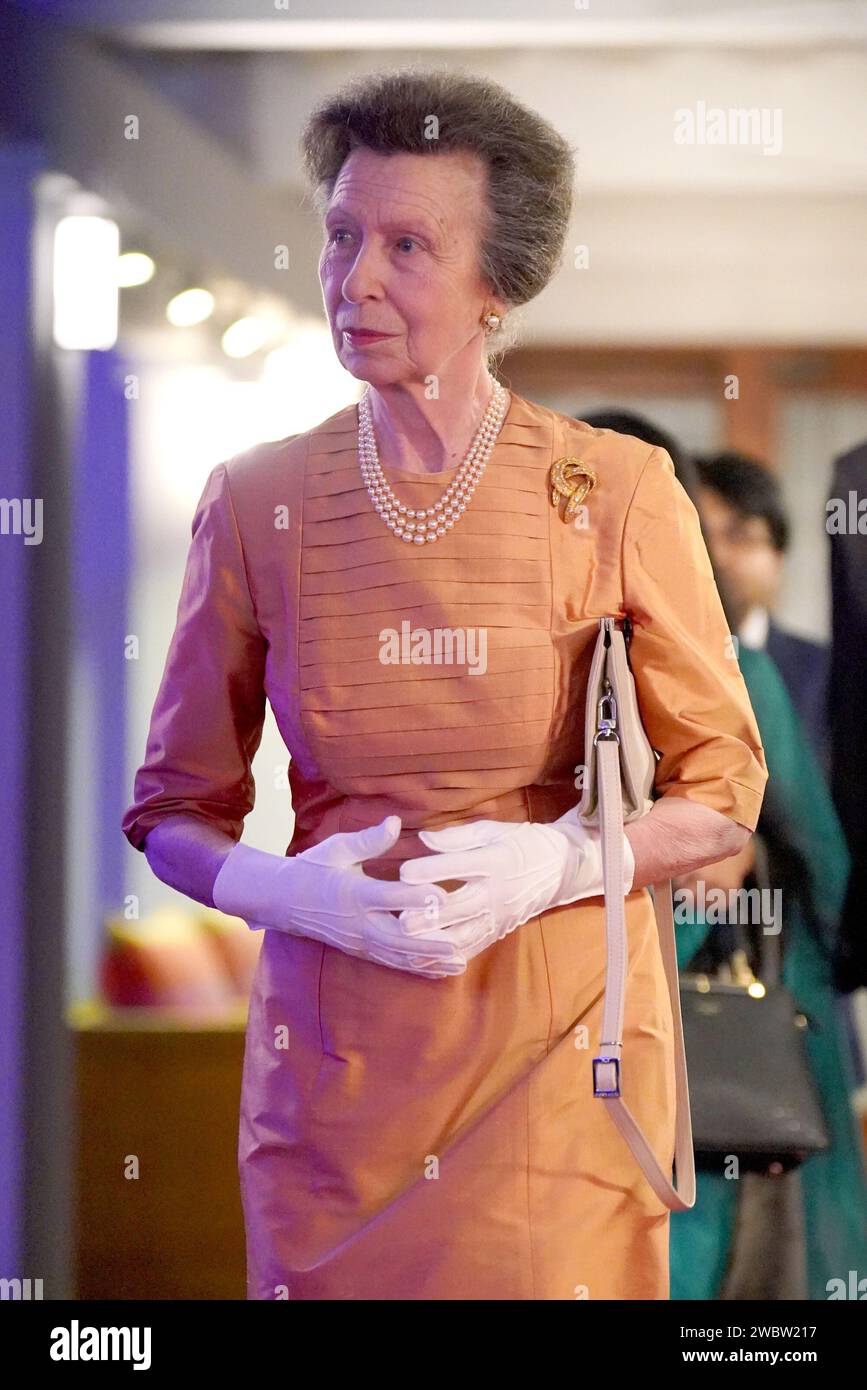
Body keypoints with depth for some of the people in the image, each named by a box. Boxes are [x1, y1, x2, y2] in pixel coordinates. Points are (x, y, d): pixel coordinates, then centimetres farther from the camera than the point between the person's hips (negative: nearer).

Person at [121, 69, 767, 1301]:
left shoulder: (617, 492, -5)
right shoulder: (257, 502, 0)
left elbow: (721, 794, 1)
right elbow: (175, 809, 6)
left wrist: (554, 863, -17)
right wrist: (296, 890, -14)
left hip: (559, 1047, -1)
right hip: (336, 1046, 2)